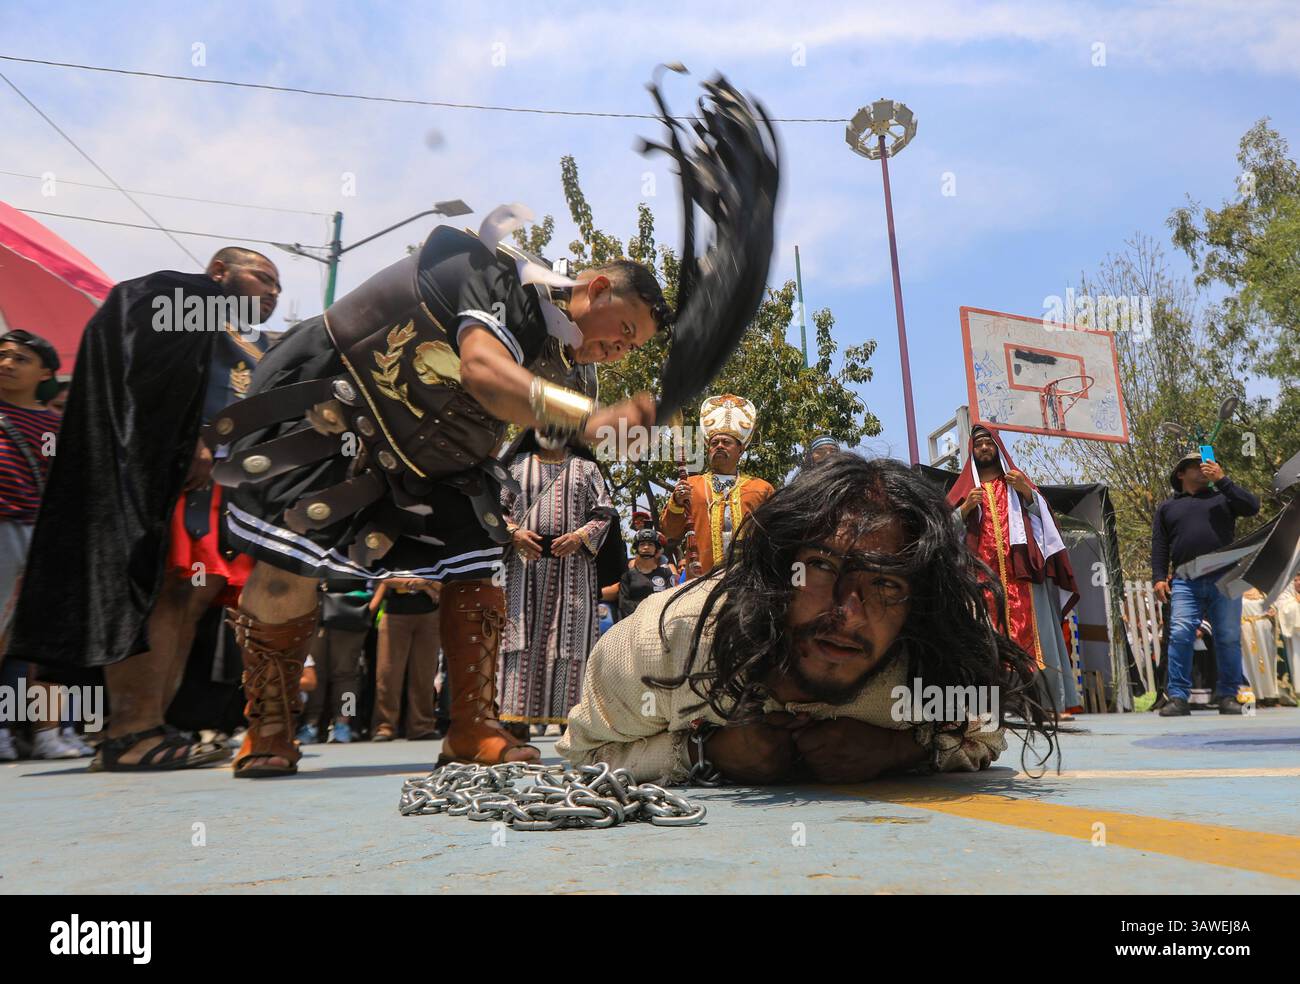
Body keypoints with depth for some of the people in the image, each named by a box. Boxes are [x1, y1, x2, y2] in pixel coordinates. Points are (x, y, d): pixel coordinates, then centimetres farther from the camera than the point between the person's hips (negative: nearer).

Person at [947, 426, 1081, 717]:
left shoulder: (1016, 479, 19)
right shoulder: (966, 486, 18)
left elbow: (1043, 515, 10)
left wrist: (1027, 492, -8)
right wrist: (967, 507, -10)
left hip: (1020, 568, 0)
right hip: (983, 571, 0)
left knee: (1033, 632, -7)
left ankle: (1060, 702, -8)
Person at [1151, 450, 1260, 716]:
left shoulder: (1222, 498, 20)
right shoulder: (1167, 508, 21)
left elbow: (1252, 506, 0)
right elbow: (1159, 546, 15)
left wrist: (1221, 480, -2)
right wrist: (1159, 577, 2)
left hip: (1224, 581, 0)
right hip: (1185, 583, 0)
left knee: (1229, 638, -2)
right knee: (1180, 635, -12)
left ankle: (1228, 696, 8)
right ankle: (1178, 698, -11)